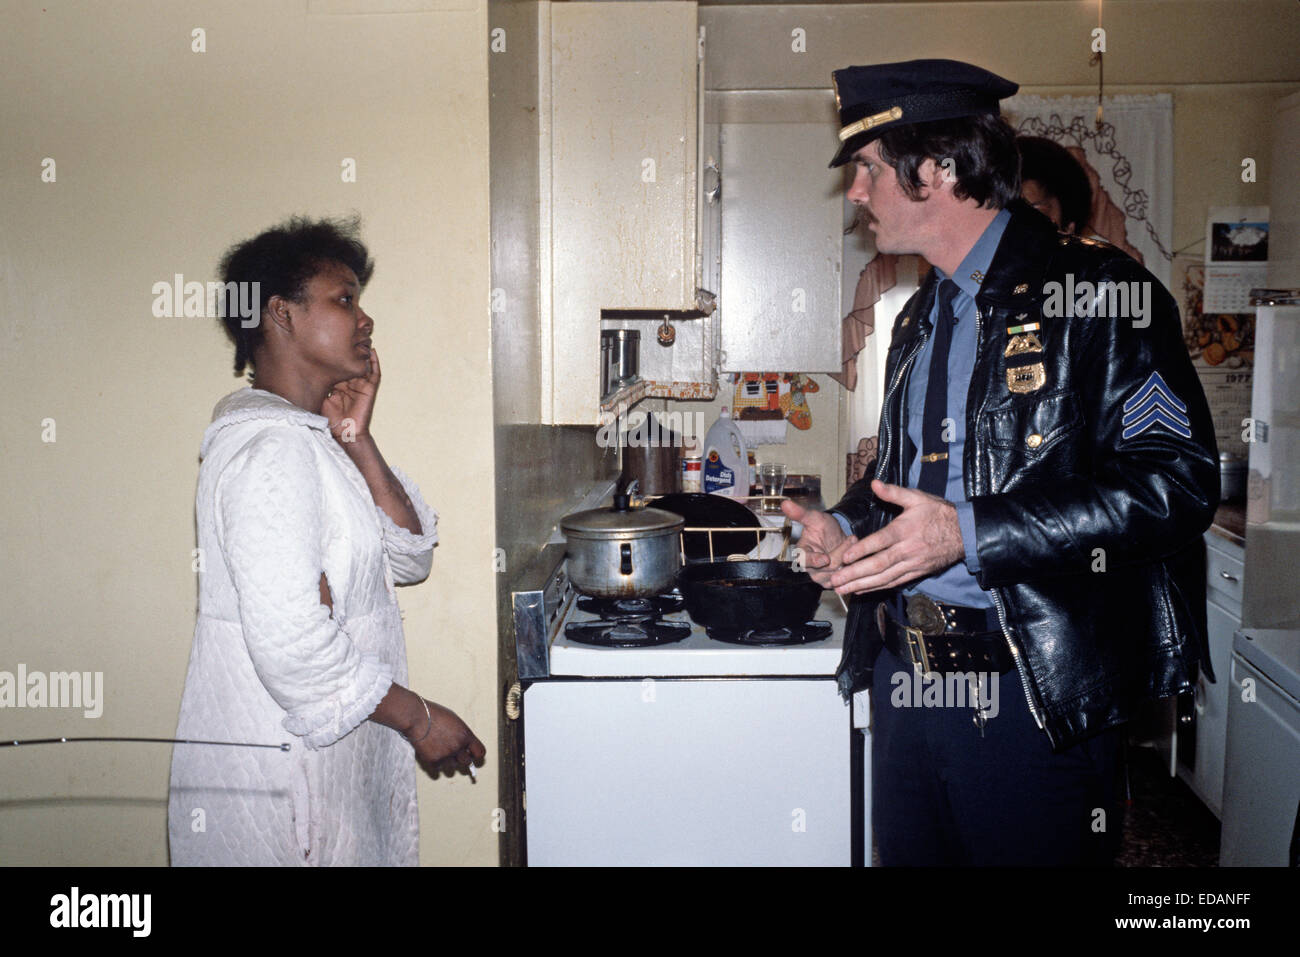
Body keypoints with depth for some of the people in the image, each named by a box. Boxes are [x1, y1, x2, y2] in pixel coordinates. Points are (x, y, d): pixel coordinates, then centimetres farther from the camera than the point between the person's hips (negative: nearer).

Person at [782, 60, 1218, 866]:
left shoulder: (1093, 291, -9)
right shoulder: (921, 317, 17)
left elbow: (1178, 480, -18)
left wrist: (968, 532, -23)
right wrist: (845, 524, 4)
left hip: (1038, 692, -7)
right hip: (906, 675, 7)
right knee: (907, 853, 16)